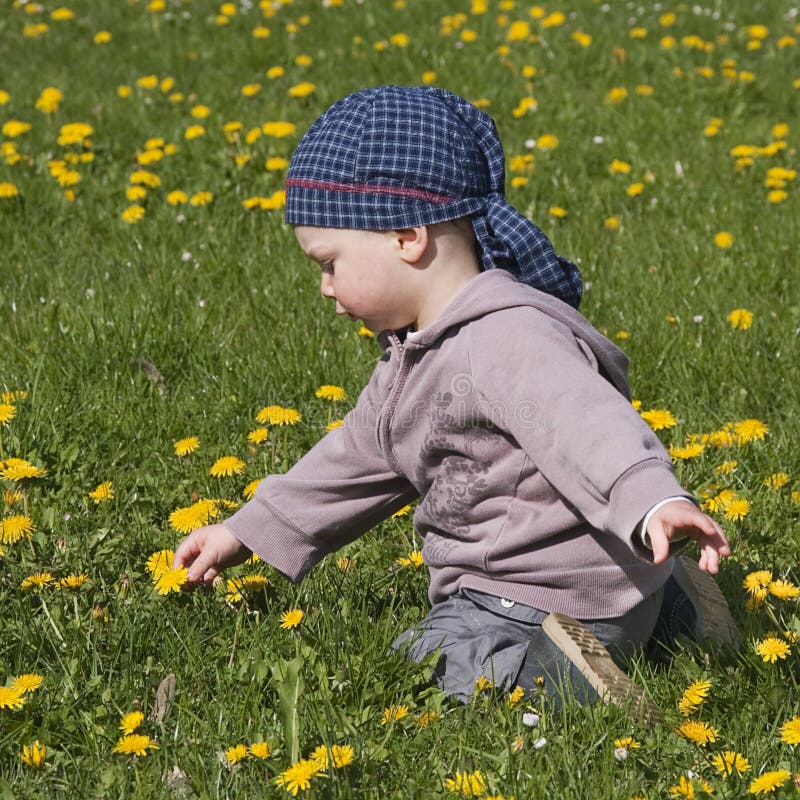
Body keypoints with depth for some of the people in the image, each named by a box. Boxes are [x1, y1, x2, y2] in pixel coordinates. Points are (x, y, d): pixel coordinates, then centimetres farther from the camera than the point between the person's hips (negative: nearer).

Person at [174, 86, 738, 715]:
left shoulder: (507, 339, -23)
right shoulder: (421, 350, 11)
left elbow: (589, 426, -39)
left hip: (551, 595, -10)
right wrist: (246, 532, 26)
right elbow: (360, 457, 23)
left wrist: (656, 501, -57)